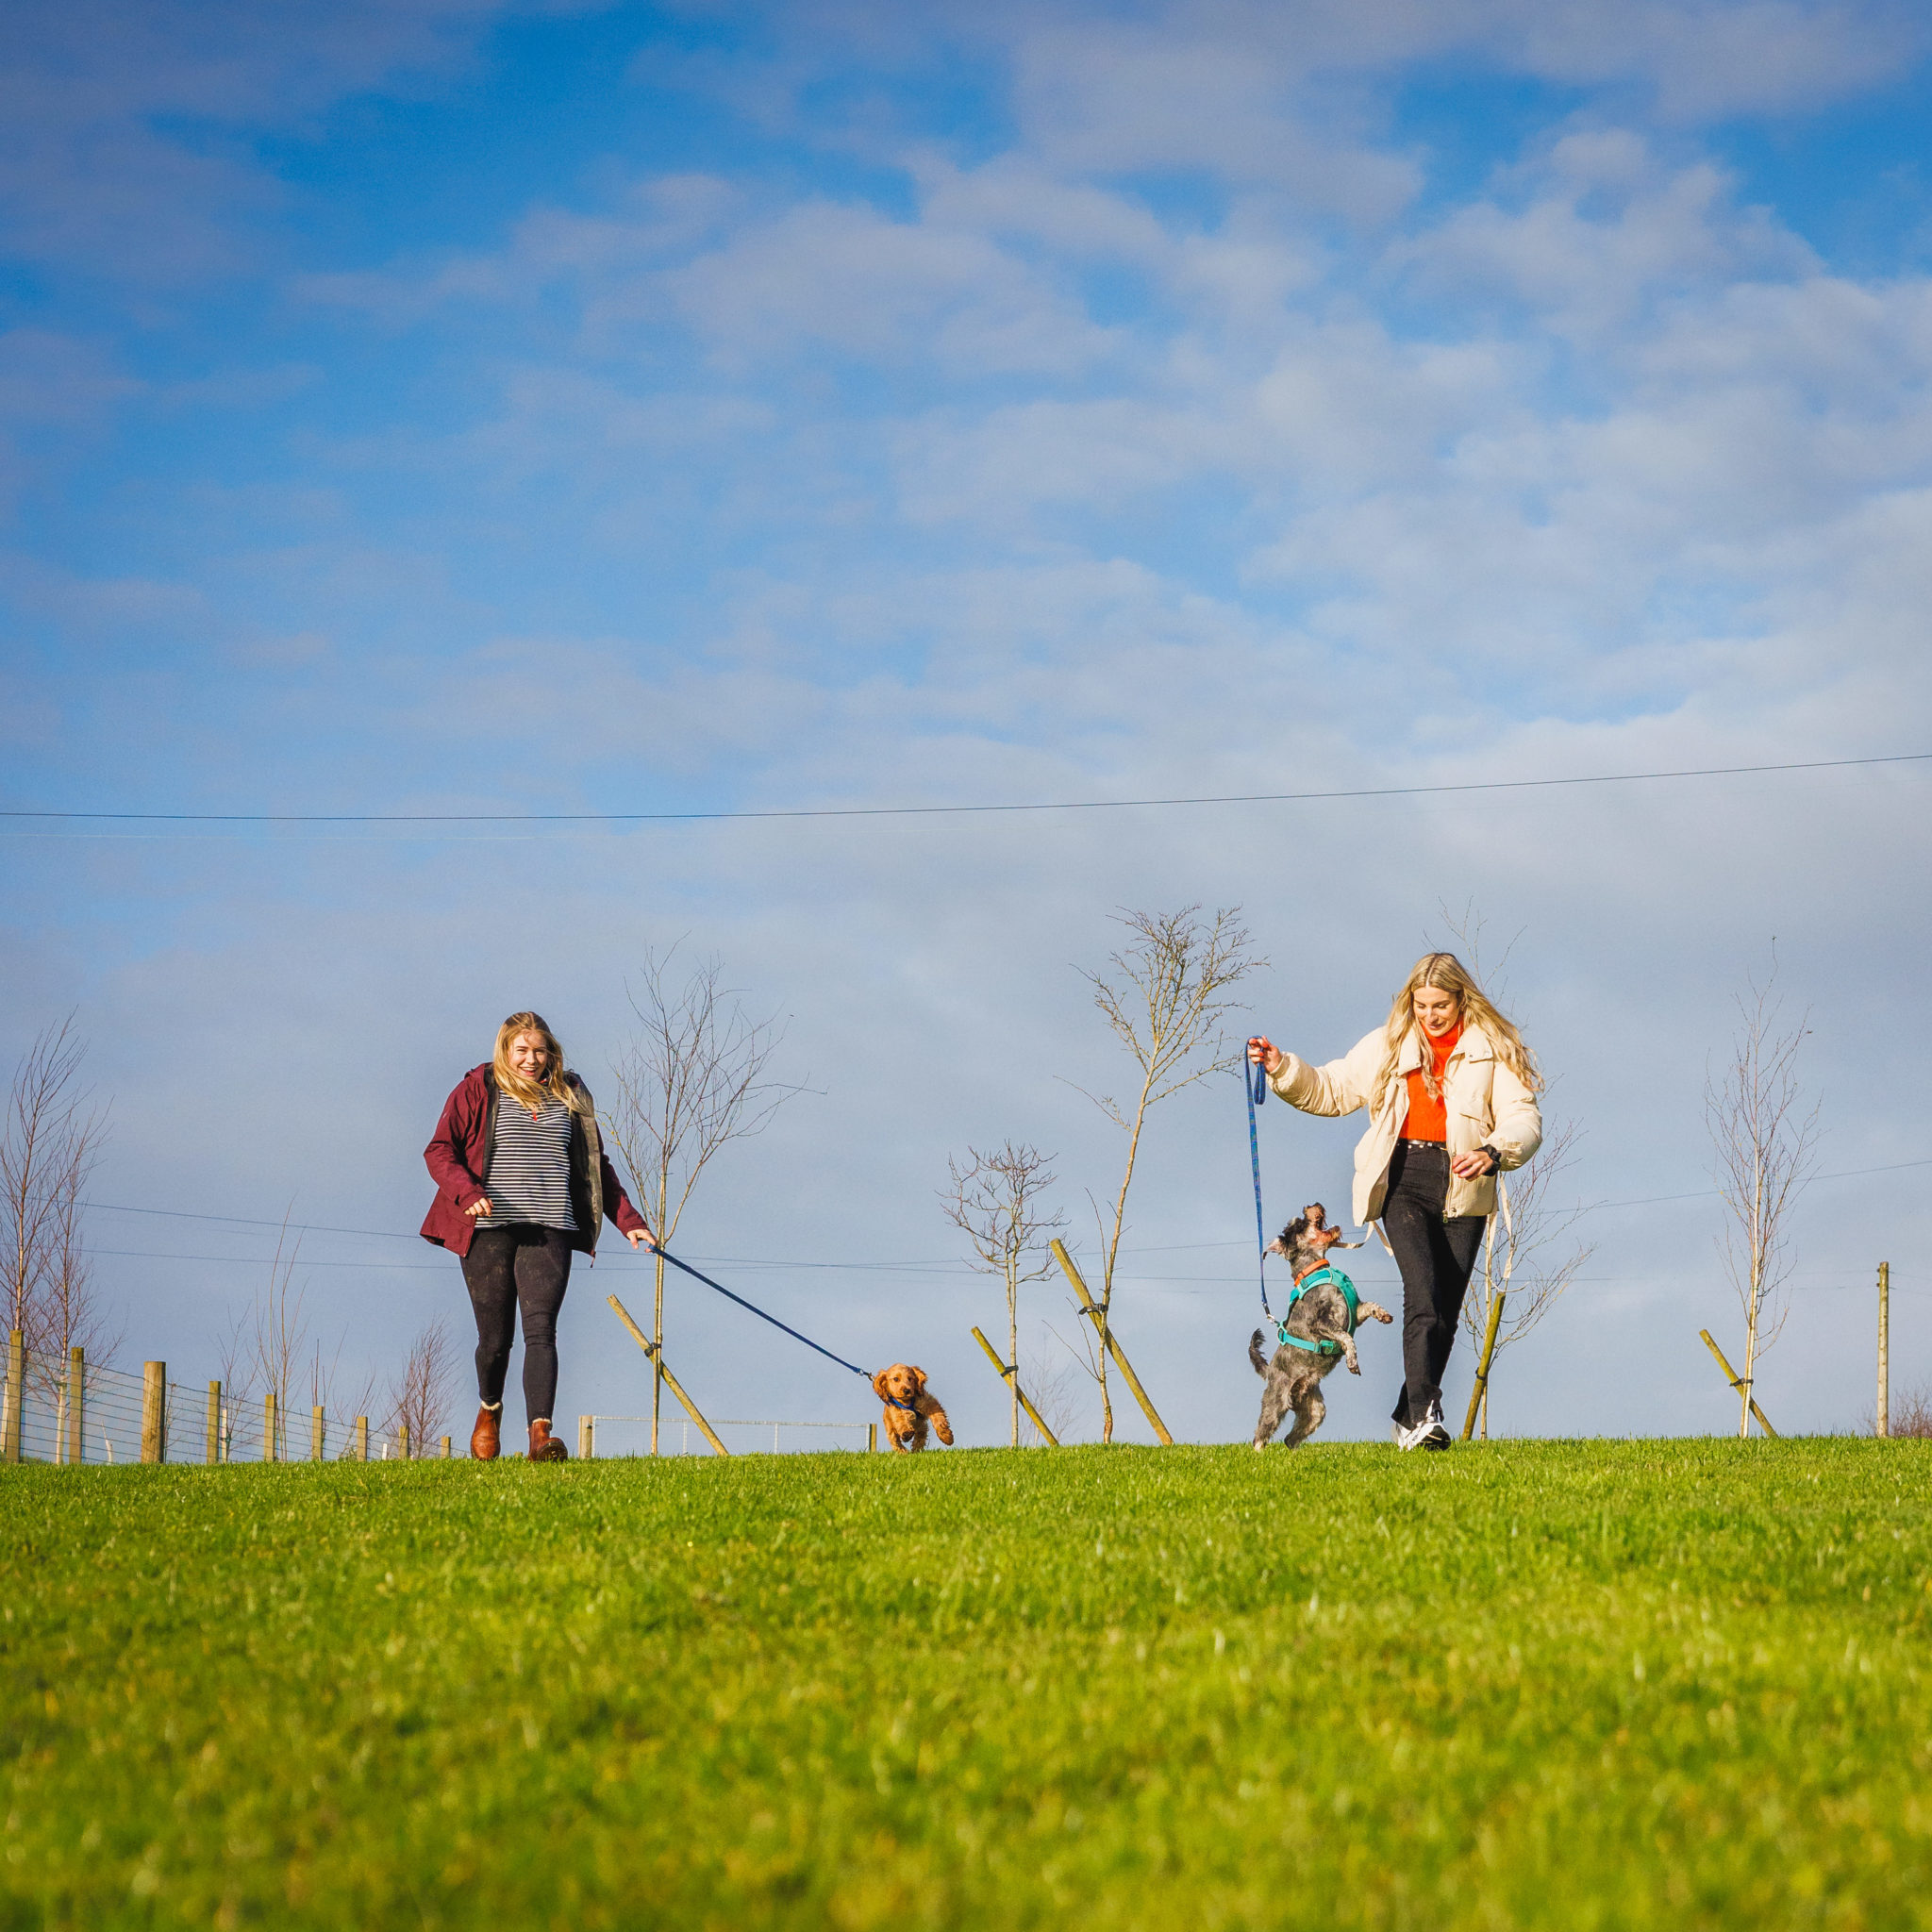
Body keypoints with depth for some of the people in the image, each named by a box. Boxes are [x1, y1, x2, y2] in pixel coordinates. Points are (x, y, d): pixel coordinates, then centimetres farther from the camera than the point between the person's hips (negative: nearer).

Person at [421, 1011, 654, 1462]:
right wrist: (468, 1193, -16)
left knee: (540, 1330, -15)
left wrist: (628, 1221, 15)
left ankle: (540, 1433, -25)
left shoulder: (569, 1098, 17)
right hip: (489, 1229, -1)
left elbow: (598, 1167, 23)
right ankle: (489, 1409, 33)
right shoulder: (477, 1091, 7)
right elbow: (439, 1151, 2)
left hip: (548, 1231, 1)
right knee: (495, 1339, 3)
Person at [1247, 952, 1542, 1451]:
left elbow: (1524, 1119, -5)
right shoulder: (1388, 1046, 13)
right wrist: (1283, 1070, 6)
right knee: (1423, 1294, -21)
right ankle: (1425, 1412, -30)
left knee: (1445, 1310, 4)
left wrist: (1493, 1153, -24)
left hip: (1462, 1188, 0)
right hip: (1403, 1177, 0)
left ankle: (1408, 1421, 18)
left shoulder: (1493, 1050, 5)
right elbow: (1330, 1090, 22)